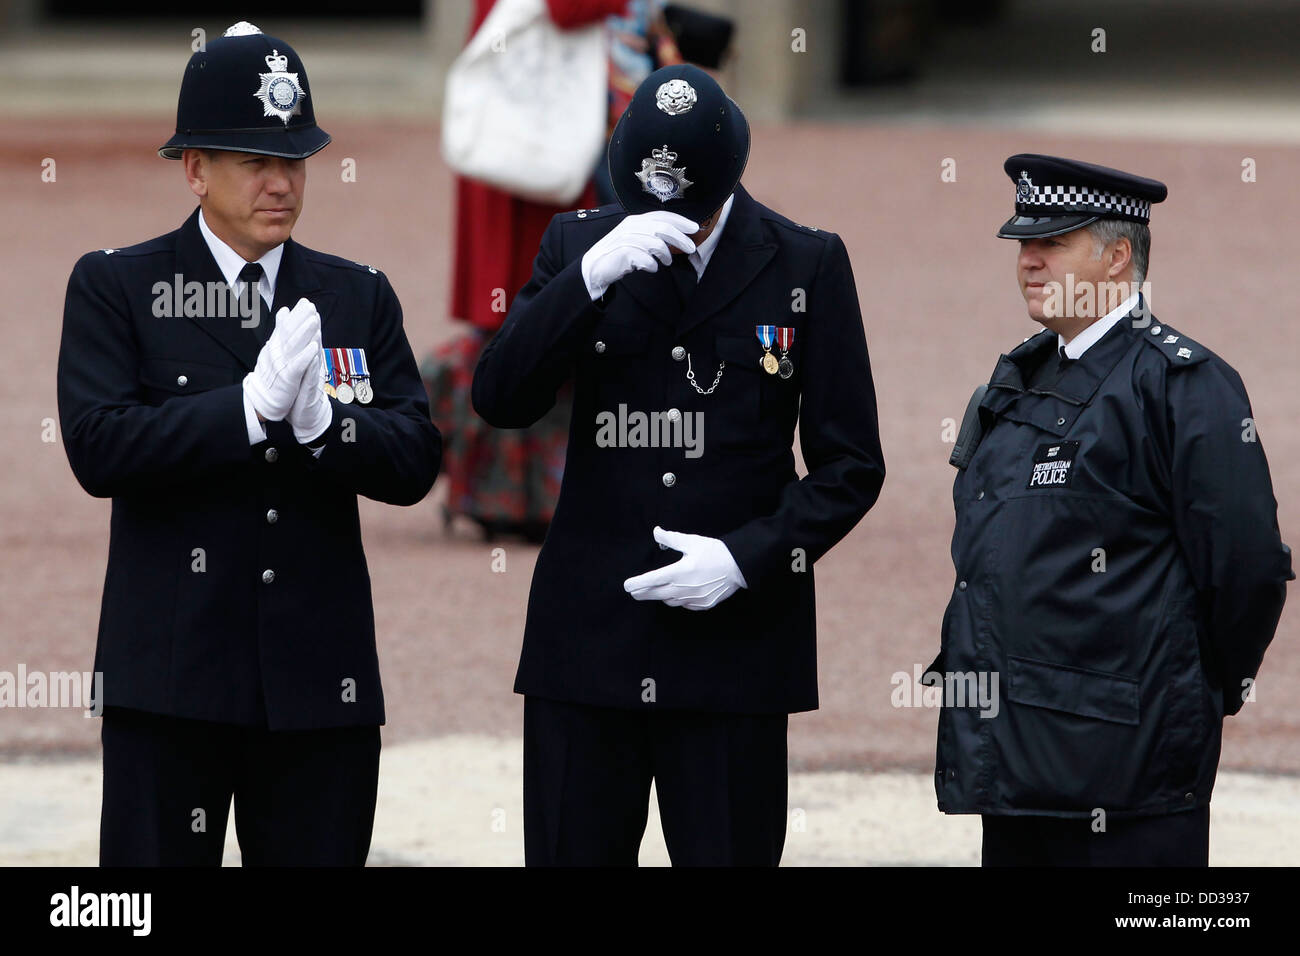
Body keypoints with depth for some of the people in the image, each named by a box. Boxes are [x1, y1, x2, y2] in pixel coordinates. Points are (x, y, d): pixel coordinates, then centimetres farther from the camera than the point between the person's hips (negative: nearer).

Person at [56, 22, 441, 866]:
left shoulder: (360, 297, 13)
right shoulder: (113, 287, 3)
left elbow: (415, 464, 4)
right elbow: (97, 448, -11)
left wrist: (321, 419, -16)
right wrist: (251, 405, -19)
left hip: (321, 684, 3)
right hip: (172, 675, -3)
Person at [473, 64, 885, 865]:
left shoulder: (808, 265, 1)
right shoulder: (578, 245, 6)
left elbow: (851, 466, 3)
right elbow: (502, 401, -6)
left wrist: (749, 558, -11)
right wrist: (591, 277, -18)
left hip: (734, 641, -1)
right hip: (588, 641, 1)